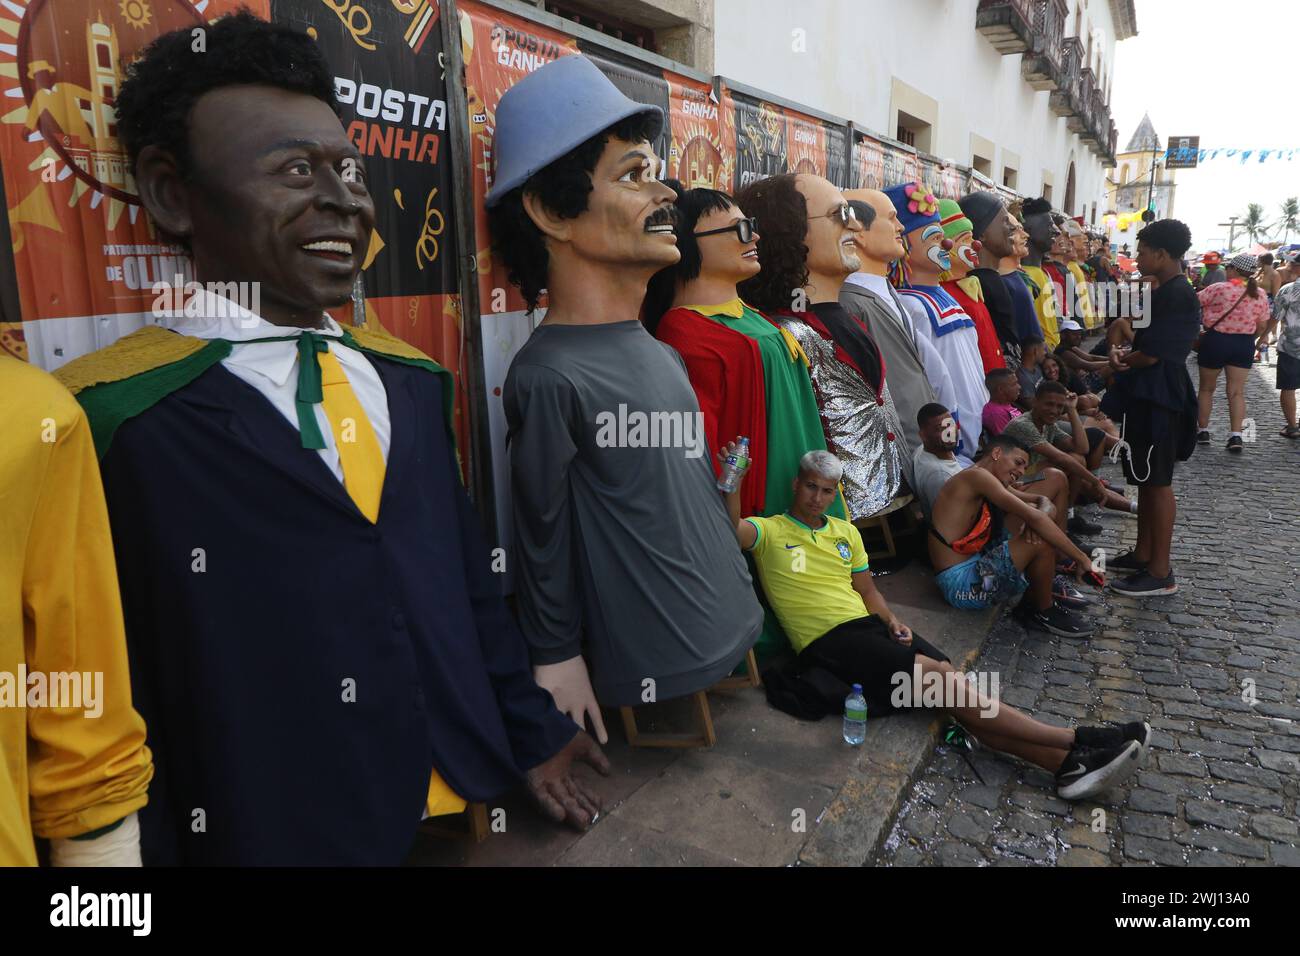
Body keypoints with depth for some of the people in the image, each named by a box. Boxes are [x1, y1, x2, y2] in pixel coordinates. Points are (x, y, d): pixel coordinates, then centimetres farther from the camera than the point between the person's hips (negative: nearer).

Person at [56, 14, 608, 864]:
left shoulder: (412, 377, 3)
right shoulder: (111, 416, -15)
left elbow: (469, 574, 7)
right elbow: (114, 713, -10)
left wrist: (531, 732, 10)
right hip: (278, 831, -5)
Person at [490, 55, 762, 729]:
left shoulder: (665, 356, 6)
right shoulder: (550, 377, -21)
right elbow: (543, 548, -13)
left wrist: (742, 613, 18)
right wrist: (557, 661, -7)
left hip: (734, 647, 8)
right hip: (648, 690, -8)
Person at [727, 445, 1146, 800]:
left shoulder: (845, 532, 18)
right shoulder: (770, 531, 0)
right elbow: (732, 531, -21)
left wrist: (892, 620, 3)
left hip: (870, 625, 7)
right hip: (828, 641, -6)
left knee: (948, 681, -16)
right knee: (935, 673, -21)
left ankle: (1064, 762, -24)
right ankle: (1074, 740, -19)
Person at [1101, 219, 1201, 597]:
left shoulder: (1177, 295, -18)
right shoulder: (1166, 292, 13)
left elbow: (1151, 354, -21)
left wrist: (1119, 360, -2)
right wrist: (1124, 353, -1)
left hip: (1159, 399, -10)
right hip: (1146, 396, 10)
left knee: (1157, 483, -4)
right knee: (1146, 480, 15)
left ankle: (1160, 572, 3)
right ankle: (1143, 554, 26)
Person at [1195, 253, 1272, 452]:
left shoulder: (1219, 289, -13)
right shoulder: (1260, 294, 2)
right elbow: (1262, 326, 8)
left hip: (1216, 340, -3)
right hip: (1244, 345, 3)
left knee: (1206, 388, 12)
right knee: (1237, 391, 5)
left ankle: (1203, 431, 17)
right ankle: (1236, 435, -4)